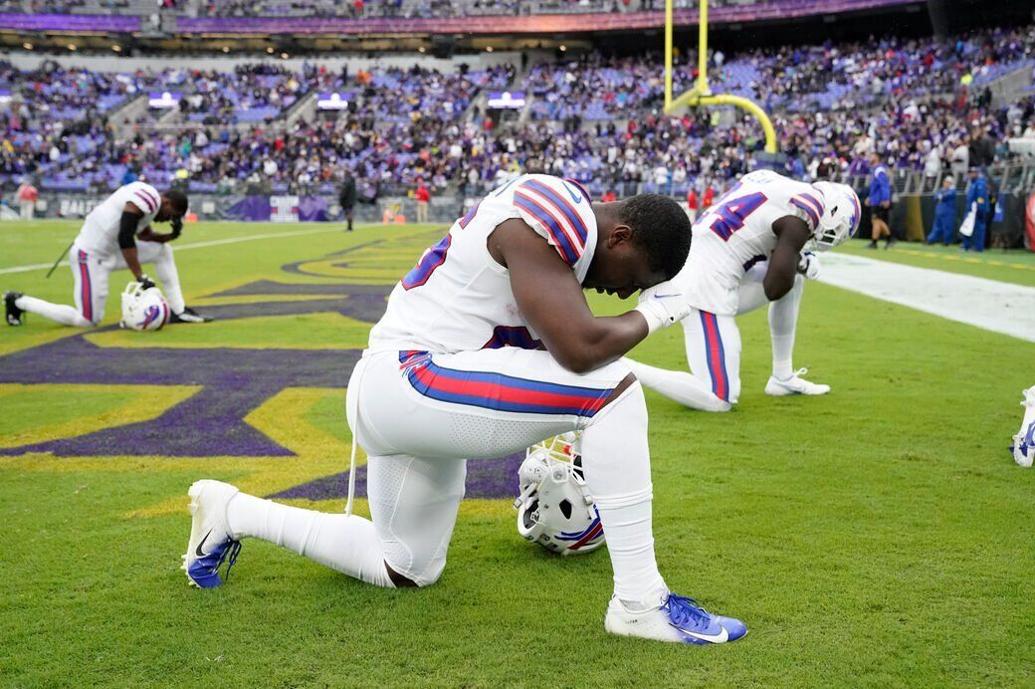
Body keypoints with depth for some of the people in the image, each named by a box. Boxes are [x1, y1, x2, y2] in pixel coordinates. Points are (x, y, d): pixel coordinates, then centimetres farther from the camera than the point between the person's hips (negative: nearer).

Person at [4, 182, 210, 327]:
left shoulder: (147, 198, 9)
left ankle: (178, 311, 13)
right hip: (90, 256, -10)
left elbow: (144, 236, 20)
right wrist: (141, 278, -22)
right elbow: (125, 239, -26)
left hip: (108, 251, 10)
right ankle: (19, 302, 8)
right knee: (87, 321, -4)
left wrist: (172, 234, 4)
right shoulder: (148, 197, -21)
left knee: (163, 250, 9)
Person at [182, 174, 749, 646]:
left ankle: (233, 512, 31)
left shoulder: (566, 218, 11)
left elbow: (555, 344, 18)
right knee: (613, 387, -22)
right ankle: (639, 601, -15)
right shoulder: (545, 222, -19)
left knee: (406, 571, 25)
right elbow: (580, 349, -29)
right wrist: (652, 314, -10)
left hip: (404, 400, 11)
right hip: (403, 380, -11)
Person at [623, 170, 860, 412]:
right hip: (705, 288, -10)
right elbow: (774, 290, -9)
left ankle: (783, 378, 27)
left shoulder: (769, 178, 14)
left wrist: (797, 258, 15)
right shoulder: (804, 212, -11)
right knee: (720, 401, -5)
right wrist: (798, 261, 12)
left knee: (795, 276, 22)